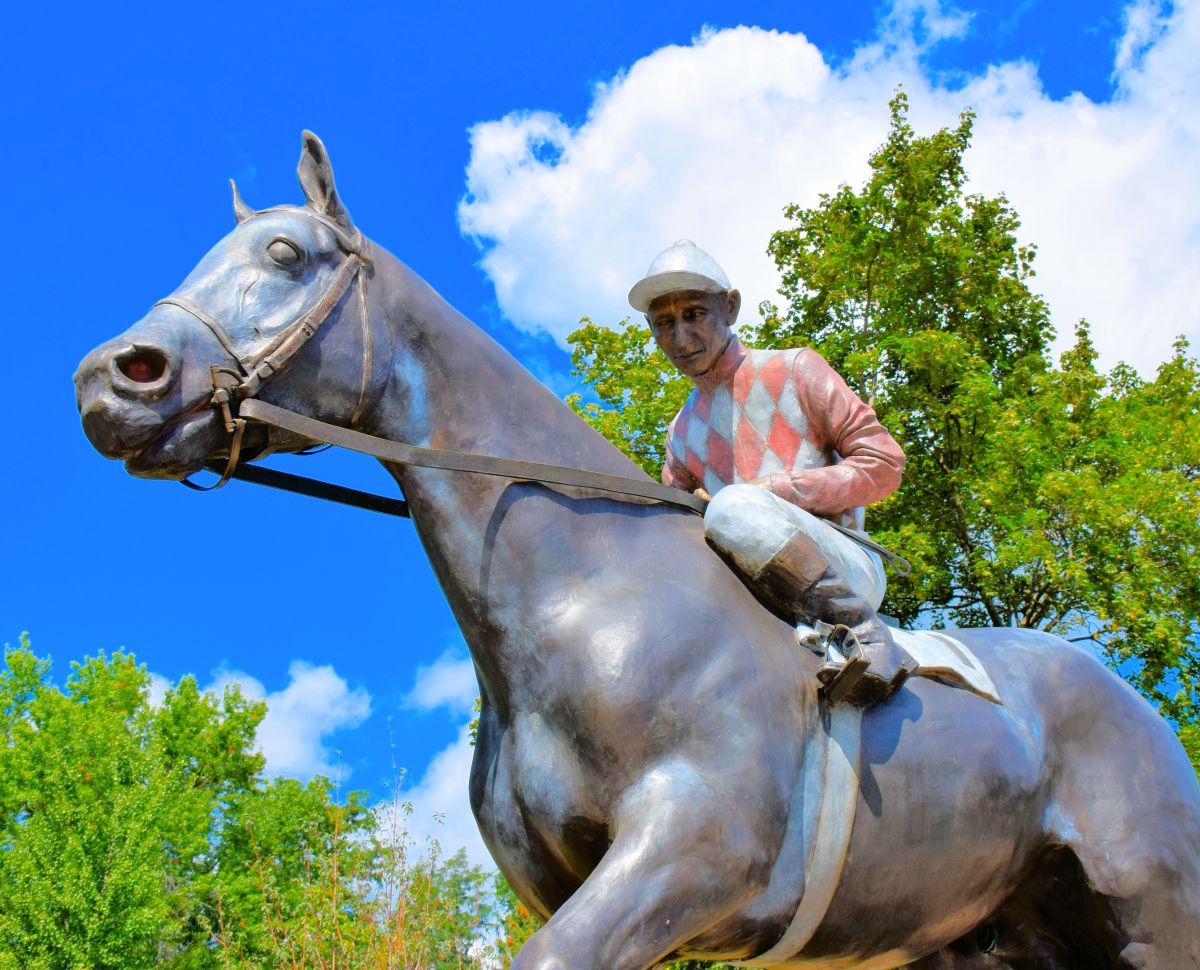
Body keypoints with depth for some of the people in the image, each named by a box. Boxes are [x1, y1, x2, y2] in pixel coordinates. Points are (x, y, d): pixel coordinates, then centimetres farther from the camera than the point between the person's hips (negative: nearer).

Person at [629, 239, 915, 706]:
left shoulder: (795, 370, 4)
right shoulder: (681, 434, 19)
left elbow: (884, 464, -2)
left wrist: (773, 491, -12)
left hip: (845, 573, -5)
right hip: (761, 595, 5)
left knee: (735, 508, -33)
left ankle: (864, 633, -23)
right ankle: (814, 632, -27)